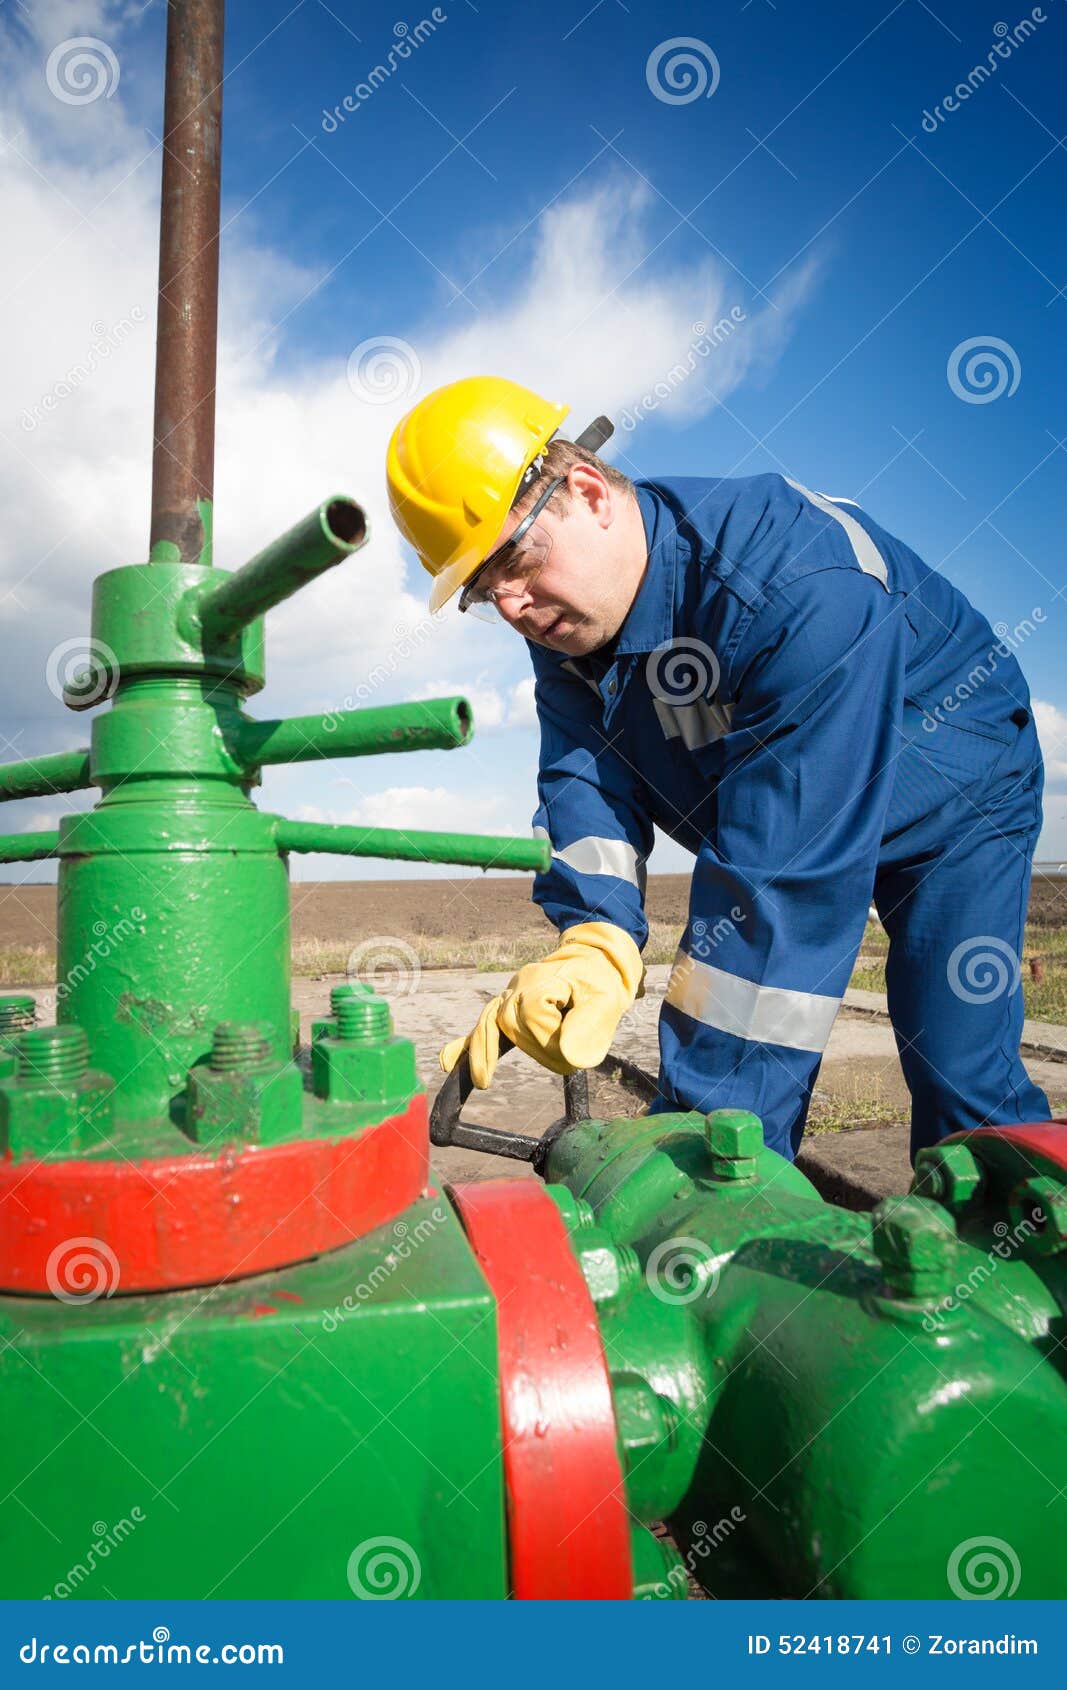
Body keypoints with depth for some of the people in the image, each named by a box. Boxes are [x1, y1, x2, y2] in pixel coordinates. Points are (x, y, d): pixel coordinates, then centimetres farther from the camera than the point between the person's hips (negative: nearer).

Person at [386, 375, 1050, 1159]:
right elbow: (584, 780, -21)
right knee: (711, 1061, -3)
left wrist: (713, 1111, -39)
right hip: (787, 823, 6)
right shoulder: (562, 622, -13)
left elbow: (790, 863, -41)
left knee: (959, 1081, -11)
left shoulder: (798, 585, -38)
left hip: (954, 799, -5)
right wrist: (595, 943, -42)